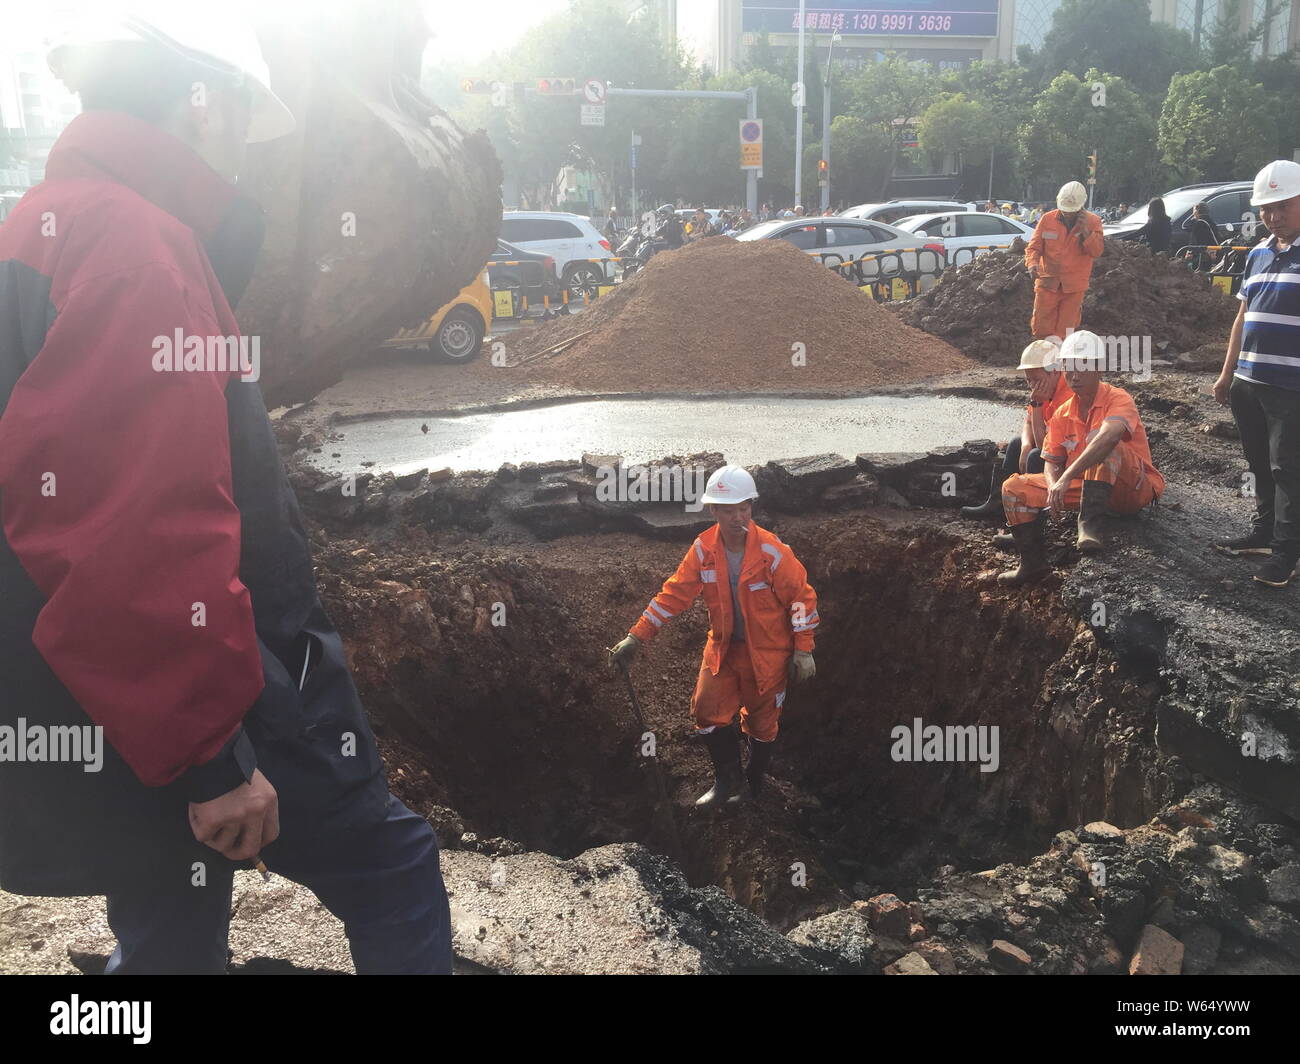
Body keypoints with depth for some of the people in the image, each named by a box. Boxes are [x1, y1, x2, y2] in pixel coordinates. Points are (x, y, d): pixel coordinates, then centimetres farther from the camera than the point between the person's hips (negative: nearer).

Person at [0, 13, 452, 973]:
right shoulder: (133, 244, -18)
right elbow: (146, 531, -27)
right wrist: (212, 753, -22)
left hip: (125, 716, 10)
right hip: (199, 709, -10)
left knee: (175, 936, 22)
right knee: (394, 873, 7)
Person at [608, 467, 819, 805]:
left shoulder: (772, 552, -22)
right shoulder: (703, 549, -10)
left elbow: (802, 597, -13)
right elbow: (674, 594, -7)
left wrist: (803, 650, -11)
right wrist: (636, 637, -12)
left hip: (767, 651, -3)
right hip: (724, 647, 3)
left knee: (761, 721, 10)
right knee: (708, 712, -3)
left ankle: (756, 784, 34)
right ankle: (727, 781, 18)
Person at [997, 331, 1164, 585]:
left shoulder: (1118, 399, -15)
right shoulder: (1062, 414, 6)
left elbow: (1109, 436, -36)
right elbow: (1051, 462, 7)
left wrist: (1067, 478, -43)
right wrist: (1054, 487, -19)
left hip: (1133, 489, -6)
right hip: (1083, 486, 6)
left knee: (1105, 446, -36)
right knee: (1015, 488, -3)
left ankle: (1091, 524, -43)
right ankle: (1033, 562, 4)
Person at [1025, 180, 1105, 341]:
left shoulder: (1093, 222, -1)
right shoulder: (1047, 219, 0)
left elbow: (1096, 251, -8)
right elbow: (1034, 247, 1)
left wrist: (1085, 231, -21)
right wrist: (1032, 264, -19)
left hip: (1074, 286, 0)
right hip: (1048, 283, 1)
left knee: (1064, 332, 5)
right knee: (1040, 328, 0)